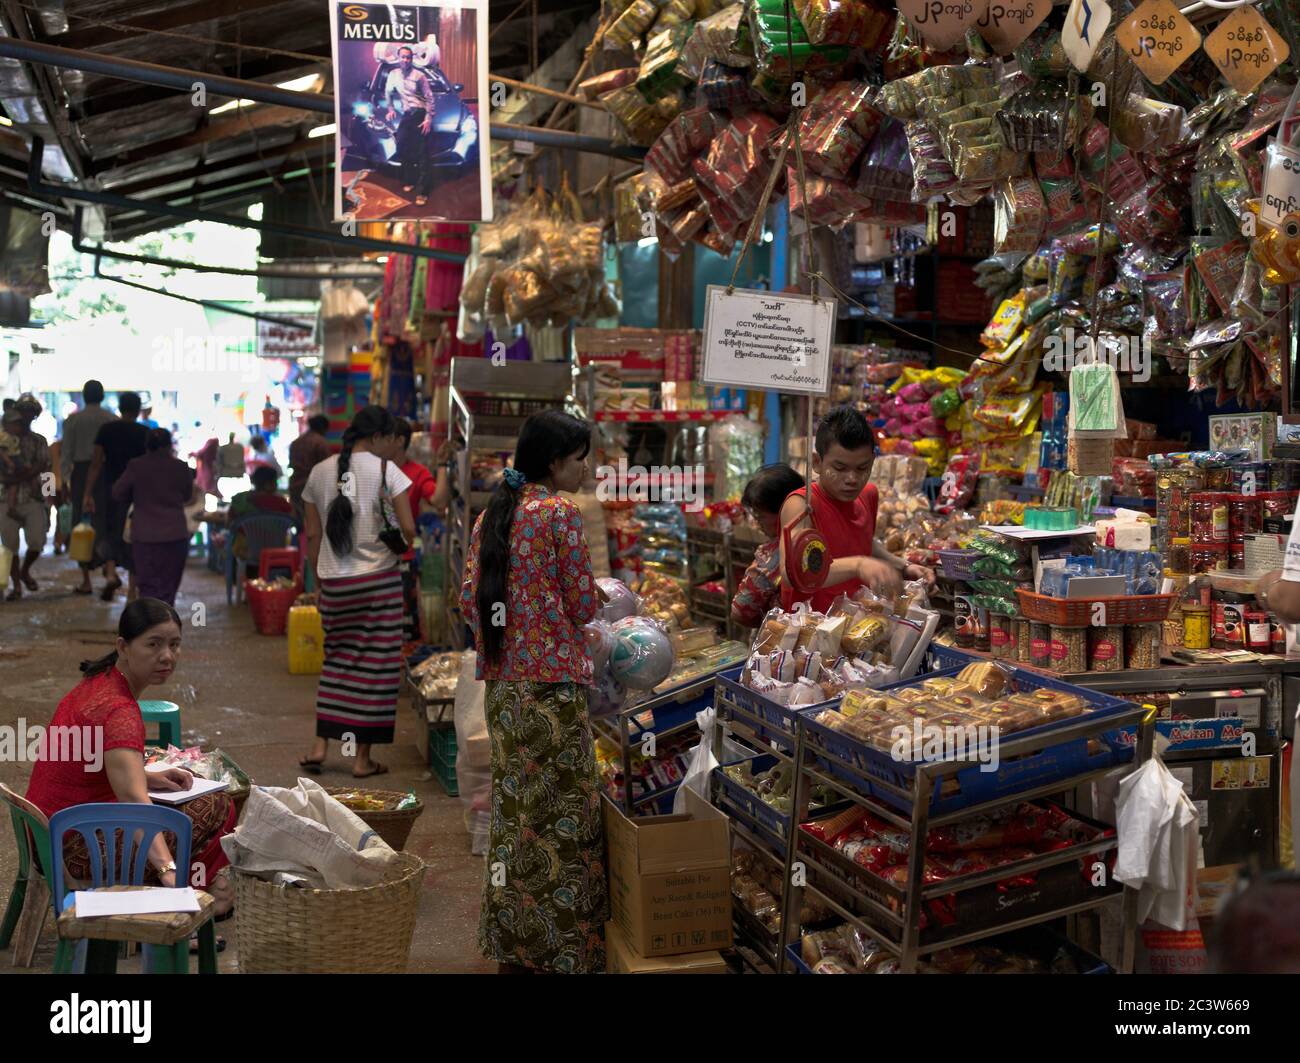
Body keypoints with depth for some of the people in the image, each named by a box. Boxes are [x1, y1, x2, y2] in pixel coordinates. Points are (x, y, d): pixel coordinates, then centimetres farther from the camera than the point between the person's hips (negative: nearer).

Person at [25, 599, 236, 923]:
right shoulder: (118, 710, -25)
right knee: (215, 808, -12)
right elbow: (134, 800, -40)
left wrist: (149, 777, 7)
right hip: (76, 846, -10)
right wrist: (169, 869, -52)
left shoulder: (99, 682, 5)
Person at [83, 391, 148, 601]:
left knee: (107, 531, 15)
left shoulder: (106, 429, -3)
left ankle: (110, 572, -11)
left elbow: (96, 463, -7)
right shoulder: (145, 433, -4)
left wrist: (87, 493, -6)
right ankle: (132, 591, 12)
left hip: (109, 486, 0)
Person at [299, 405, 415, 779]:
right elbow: (408, 529, -11)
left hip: (333, 581, 5)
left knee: (337, 658, 18)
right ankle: (363, 756, 8)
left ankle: (320, 744, 14)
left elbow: (312, 535, 10)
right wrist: (401, 546, 10)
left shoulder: (320, 472, 8)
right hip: (379, 579, -4)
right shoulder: (385, 470, -6)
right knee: (376, 664, 4)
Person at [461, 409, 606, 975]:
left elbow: (469, 600, 9)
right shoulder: (560, 513, -11)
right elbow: (583, 605, -9)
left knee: (514, 805, 14)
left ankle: (512, 945, 23)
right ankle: (563, 950, 5)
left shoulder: (491, 515, 10)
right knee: (561, 811, -1)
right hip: (552, 680, -8)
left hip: (501, 680, 8)